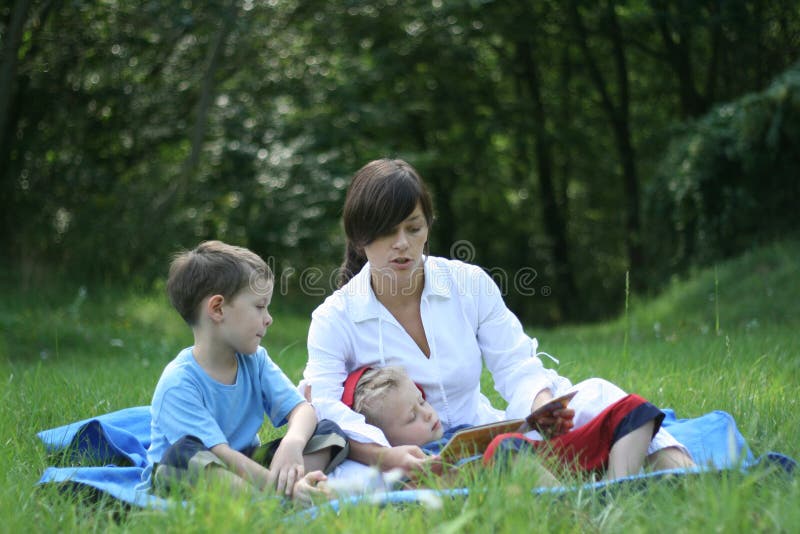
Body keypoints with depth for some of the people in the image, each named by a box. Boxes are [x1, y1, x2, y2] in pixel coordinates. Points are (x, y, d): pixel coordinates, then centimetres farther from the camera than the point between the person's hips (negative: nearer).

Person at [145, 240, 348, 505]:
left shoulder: (255, 360, 3)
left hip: (246, 467, 6)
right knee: (184, 453, -39)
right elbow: (219, 455, -27)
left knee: (329, 432, -8)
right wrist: (281, 484, -37)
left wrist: (293, 442, -31)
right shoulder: (178, 383, -19)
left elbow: (301, 408, -6)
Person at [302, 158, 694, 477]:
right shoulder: (334, 319, -5)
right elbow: (323, 406, -20)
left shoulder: (470, 284, 3)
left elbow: (516, 365, -4)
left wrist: (542, 403, -31)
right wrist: (384, 456, -42)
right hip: (413, 462, -2)